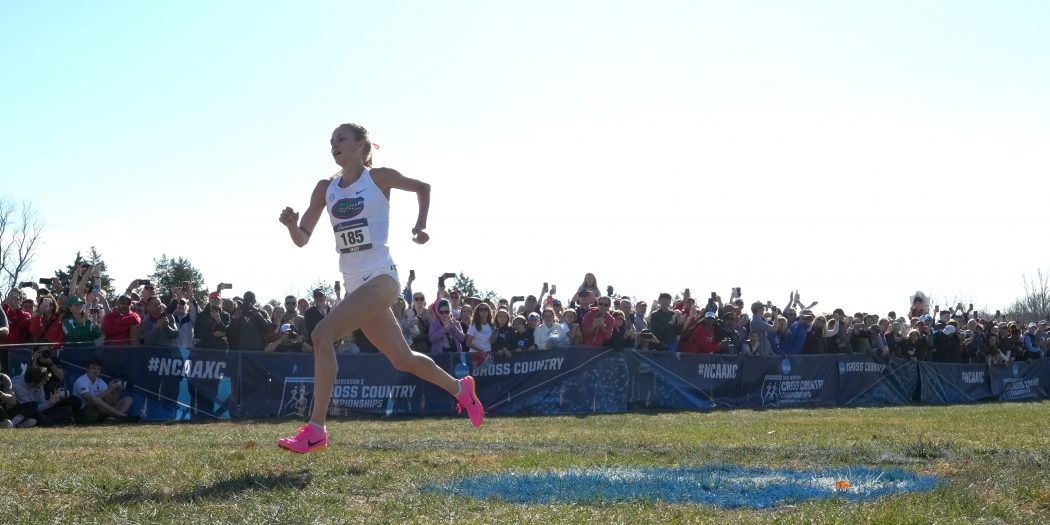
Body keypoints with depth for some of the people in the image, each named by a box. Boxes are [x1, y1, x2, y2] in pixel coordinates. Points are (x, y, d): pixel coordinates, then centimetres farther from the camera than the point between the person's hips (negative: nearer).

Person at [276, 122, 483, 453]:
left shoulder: (379, 178, -2)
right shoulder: (325, 188, 10)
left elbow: (423, 187, 15)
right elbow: (302, 240, 8)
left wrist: (421, 225, 2)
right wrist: (291, 225, -13)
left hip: (380, 278, -6)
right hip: (354, 284, 6)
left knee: (322, 334, -23)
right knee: (402, 359, 14)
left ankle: (316, 429, -21)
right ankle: (460, 388, 38)